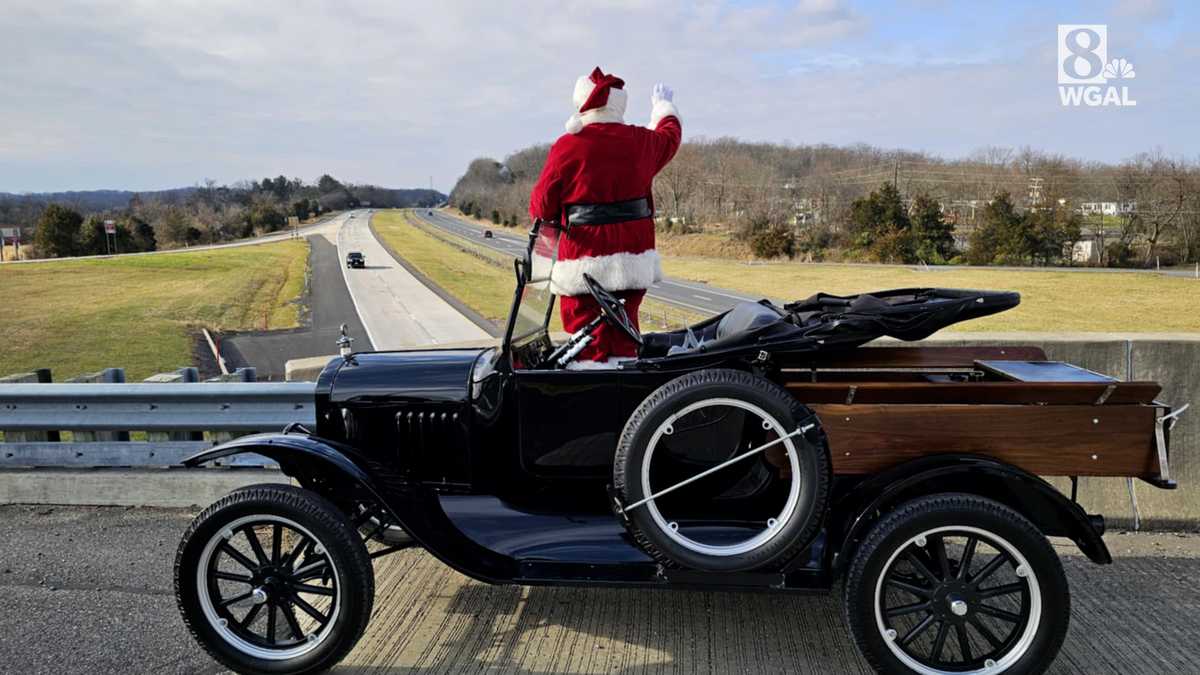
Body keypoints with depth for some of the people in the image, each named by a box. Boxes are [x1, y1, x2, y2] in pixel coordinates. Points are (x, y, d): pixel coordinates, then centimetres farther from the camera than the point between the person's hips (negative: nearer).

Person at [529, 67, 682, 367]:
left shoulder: (568, 146, -8)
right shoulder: (640, 141, 5)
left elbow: (541, 207, -5)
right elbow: (670, 135, 29)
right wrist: (664, 106, 49)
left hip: (585, 262, -4)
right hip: (634, 260, 4)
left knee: (589, 338, 1)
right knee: (624, 337, 13)